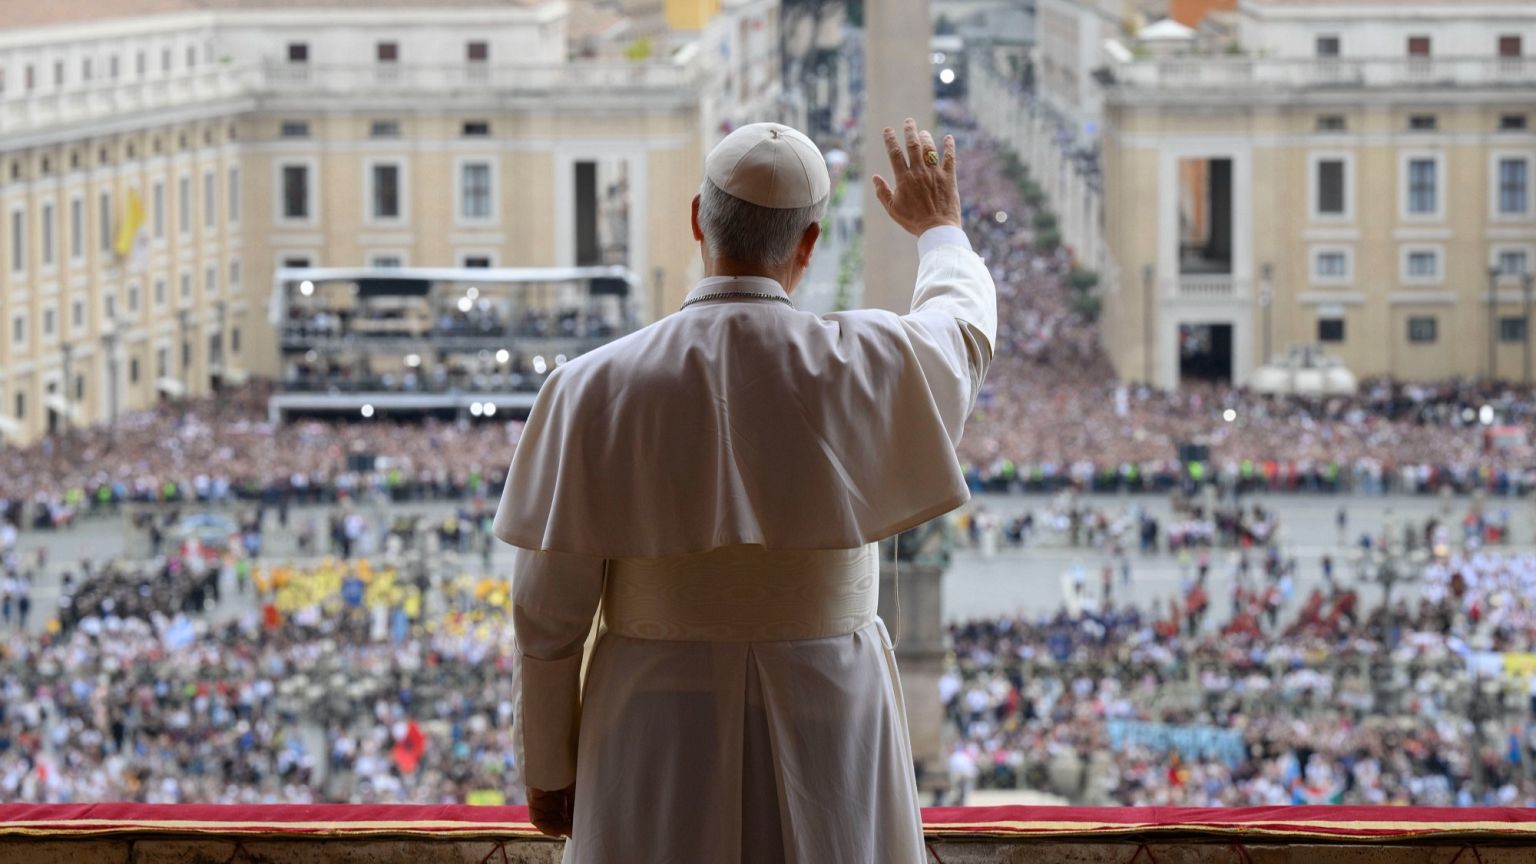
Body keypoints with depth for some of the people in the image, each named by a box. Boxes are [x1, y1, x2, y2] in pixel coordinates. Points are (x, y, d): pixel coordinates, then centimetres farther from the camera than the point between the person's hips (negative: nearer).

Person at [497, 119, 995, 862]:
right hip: (823, 733, 0)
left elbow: (547, 606, -8)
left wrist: (547, 768, 7)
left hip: (660, 743, 0)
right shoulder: (864, 368, -12)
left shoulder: (596, 390, -13)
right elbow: (962, 332, 14)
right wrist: (940, 232, 36)